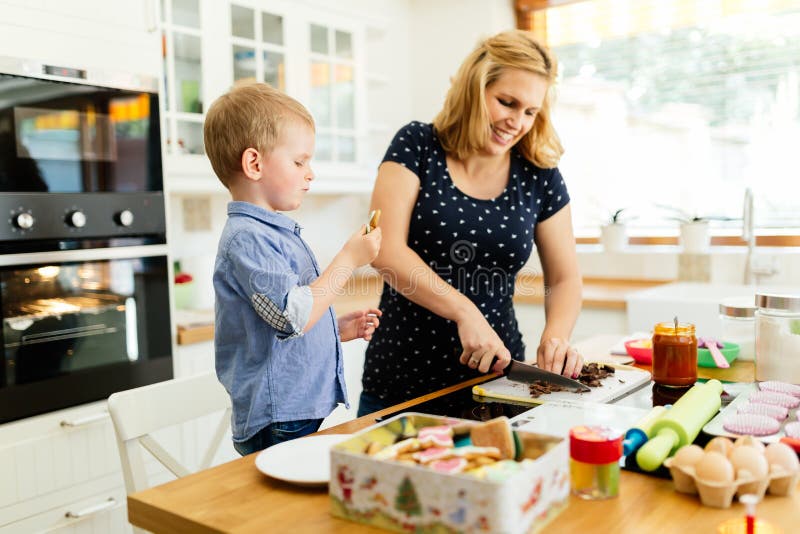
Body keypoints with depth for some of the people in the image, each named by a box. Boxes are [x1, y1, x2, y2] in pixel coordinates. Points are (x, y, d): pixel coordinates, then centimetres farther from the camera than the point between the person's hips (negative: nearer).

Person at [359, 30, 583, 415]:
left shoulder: (539, 175, 1)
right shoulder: (416, 146, -6)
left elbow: (564, 279, 6)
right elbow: (385, 249, -16)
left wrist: (556, 336, -14)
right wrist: (465, 312, -24)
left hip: (496, 377, 2)